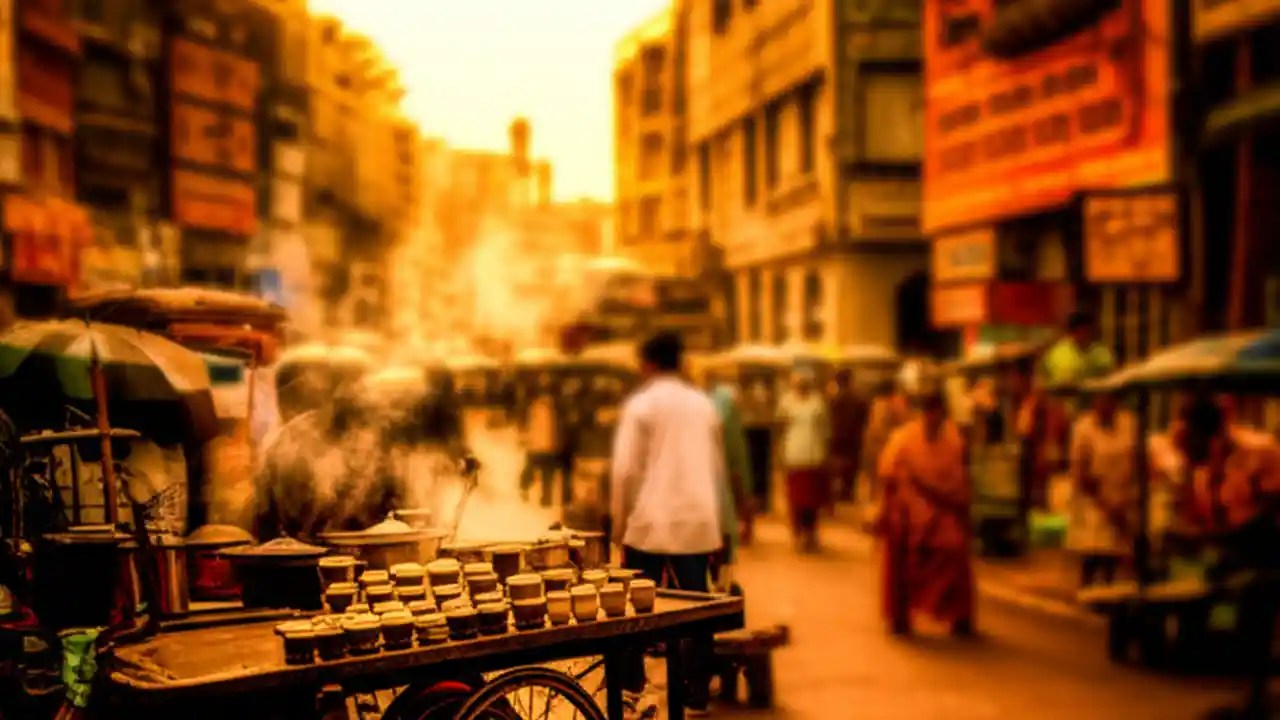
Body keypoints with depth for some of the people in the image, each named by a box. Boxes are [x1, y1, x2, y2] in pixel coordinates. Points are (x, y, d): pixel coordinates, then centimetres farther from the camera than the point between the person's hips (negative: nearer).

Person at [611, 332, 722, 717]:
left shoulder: (641, 404, -4)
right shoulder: (704, 404, 9)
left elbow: (625, 468, -8)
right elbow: (717, 465, 15)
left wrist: (619, 518, 2)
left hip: (651, 521, -3)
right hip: (699, 523, 4)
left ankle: (631, 686, 18)